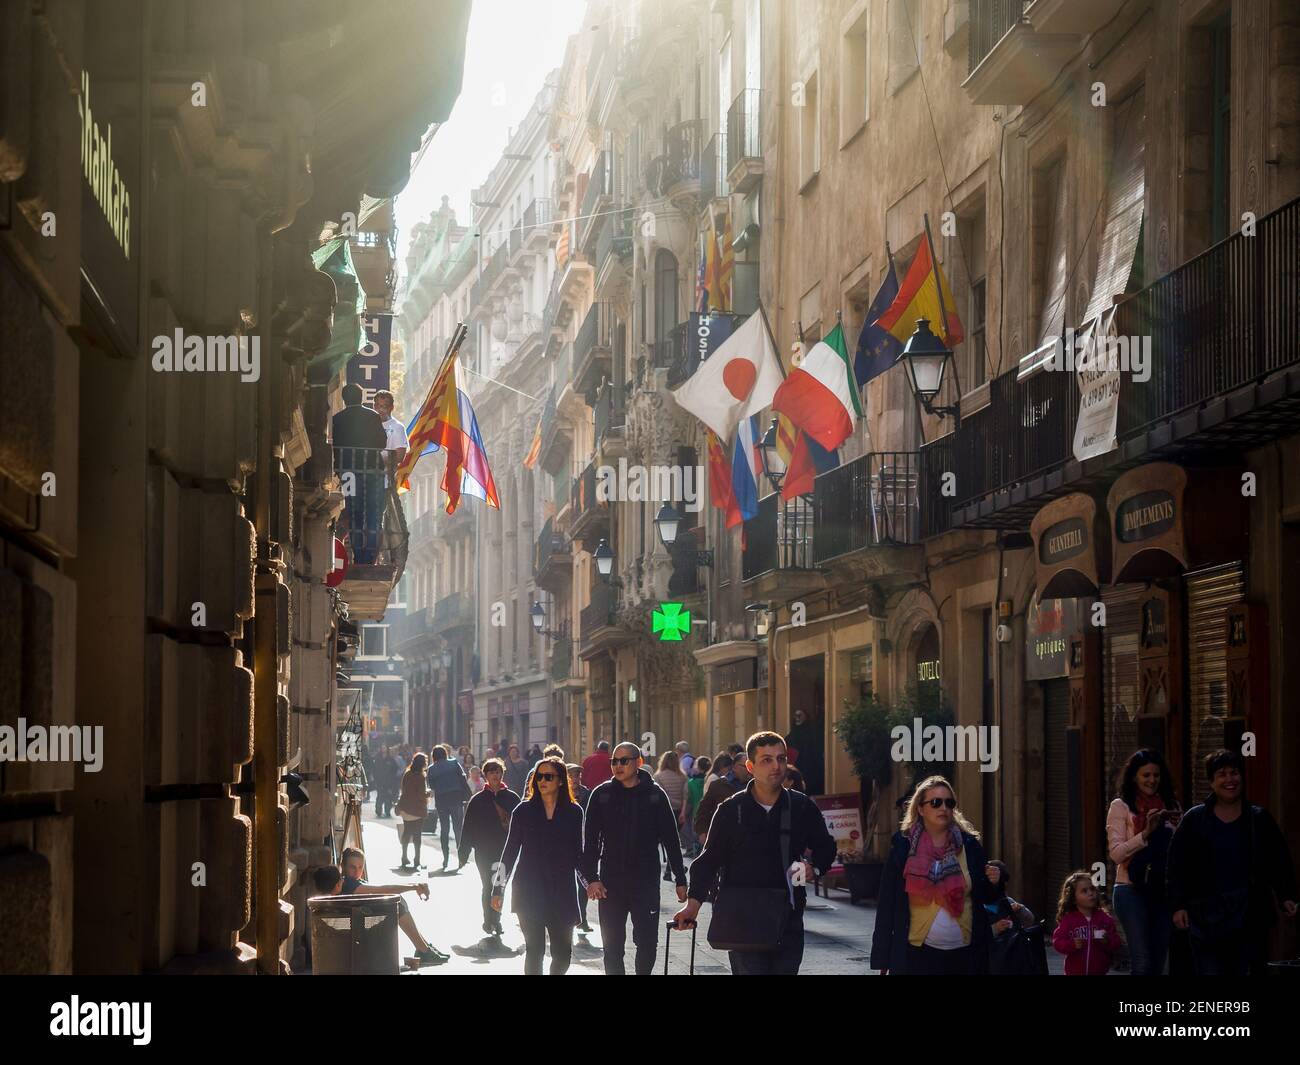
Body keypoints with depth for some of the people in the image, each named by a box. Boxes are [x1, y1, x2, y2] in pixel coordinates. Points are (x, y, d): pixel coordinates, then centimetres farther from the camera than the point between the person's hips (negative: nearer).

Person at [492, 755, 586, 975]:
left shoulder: (573, 812, 5)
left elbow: (577, 854, 12)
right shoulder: (524, 811, 3)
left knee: (563, 952, 2)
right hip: (529, 892, -1)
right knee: (534, 950, -4)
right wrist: (498, 889, 4)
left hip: (562, 891, 1)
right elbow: (510, 851, 6)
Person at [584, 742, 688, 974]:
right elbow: (590, 840, 2)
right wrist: (591, 877, -8)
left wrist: (681, 879, 3)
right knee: (612, 945, 4)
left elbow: (670, 839, 3)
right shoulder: (602, 794, 1)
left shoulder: (654, 794, 0)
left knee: (647, 943, 3)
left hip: (646, 882, 0)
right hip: (611, 883, 1)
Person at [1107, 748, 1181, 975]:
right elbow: (1116, 853, -8)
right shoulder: (1120, 806, 1)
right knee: (1142, 963, -12)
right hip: (1132, 890, -5)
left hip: (1163, 890, 5)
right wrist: (1146, 833, -18)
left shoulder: (1169, 805, 13)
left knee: (1157, 964, 7)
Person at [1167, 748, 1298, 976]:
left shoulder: (1260, 819, 9)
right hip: (1207, 920, -2)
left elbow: (1280, 863, 11)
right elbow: (1177, 866, 2)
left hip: (1251, 920, 2)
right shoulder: (1193, 820, 3)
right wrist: (1178, 905, -6)